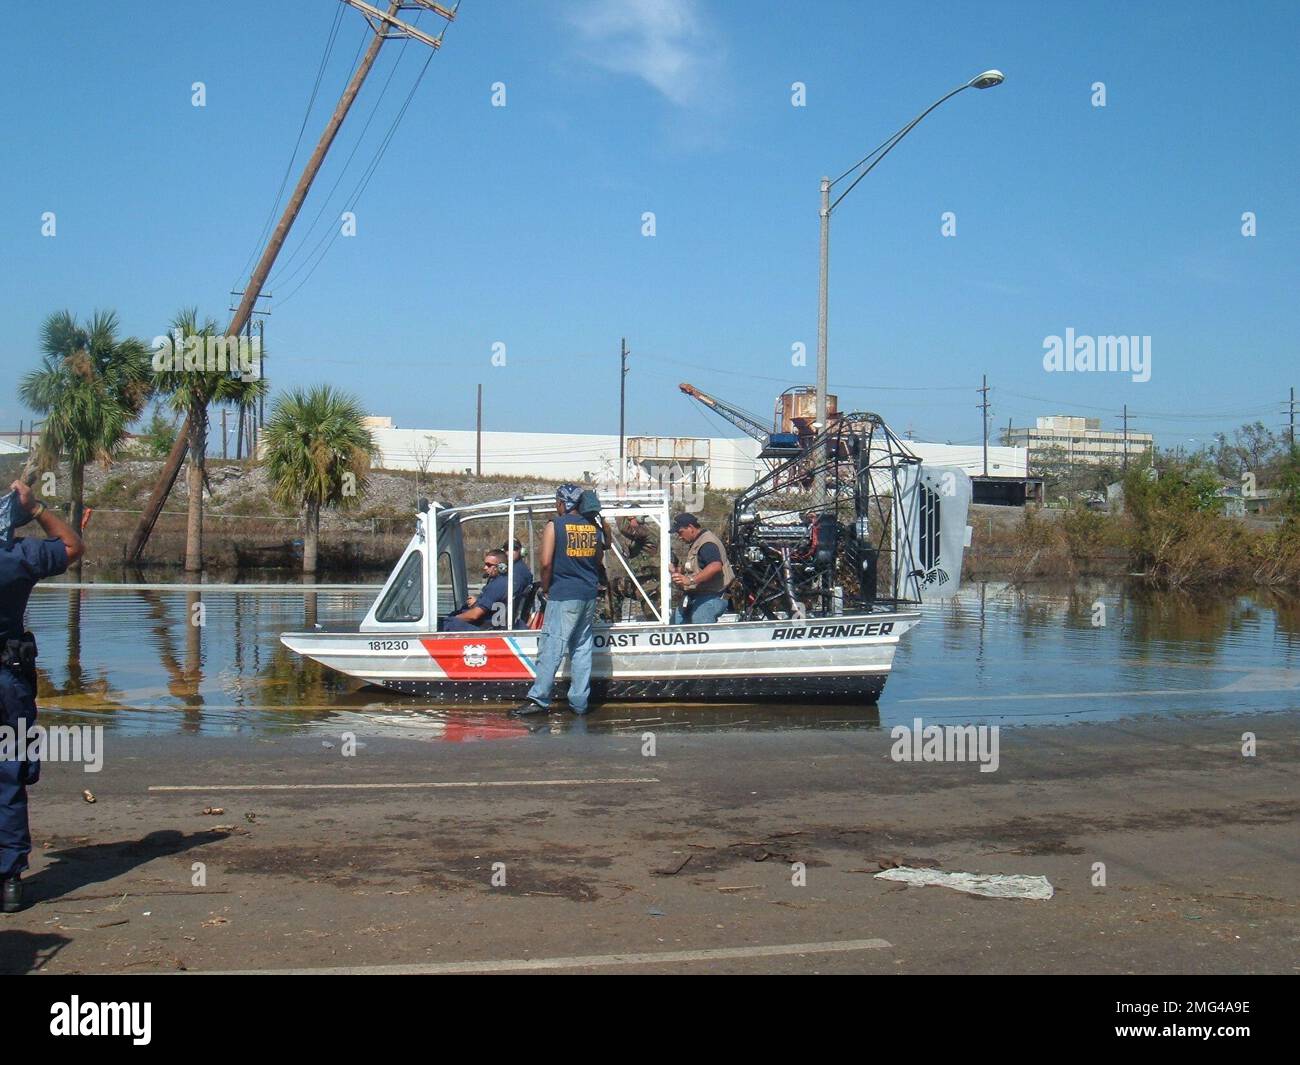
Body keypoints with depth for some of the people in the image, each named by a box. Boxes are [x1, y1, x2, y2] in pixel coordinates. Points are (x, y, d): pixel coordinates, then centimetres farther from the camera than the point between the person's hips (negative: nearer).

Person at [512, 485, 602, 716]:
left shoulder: (555, 526, -7)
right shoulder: (593, 527, 9)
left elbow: (546, 563, -11)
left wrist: (546, 587, 1)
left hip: (563, 595, -5)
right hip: (589, 595, 6)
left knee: (552, 646, -5)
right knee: (582, 647, 9)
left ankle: (539, 699, -8)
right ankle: (579, 702, 10)